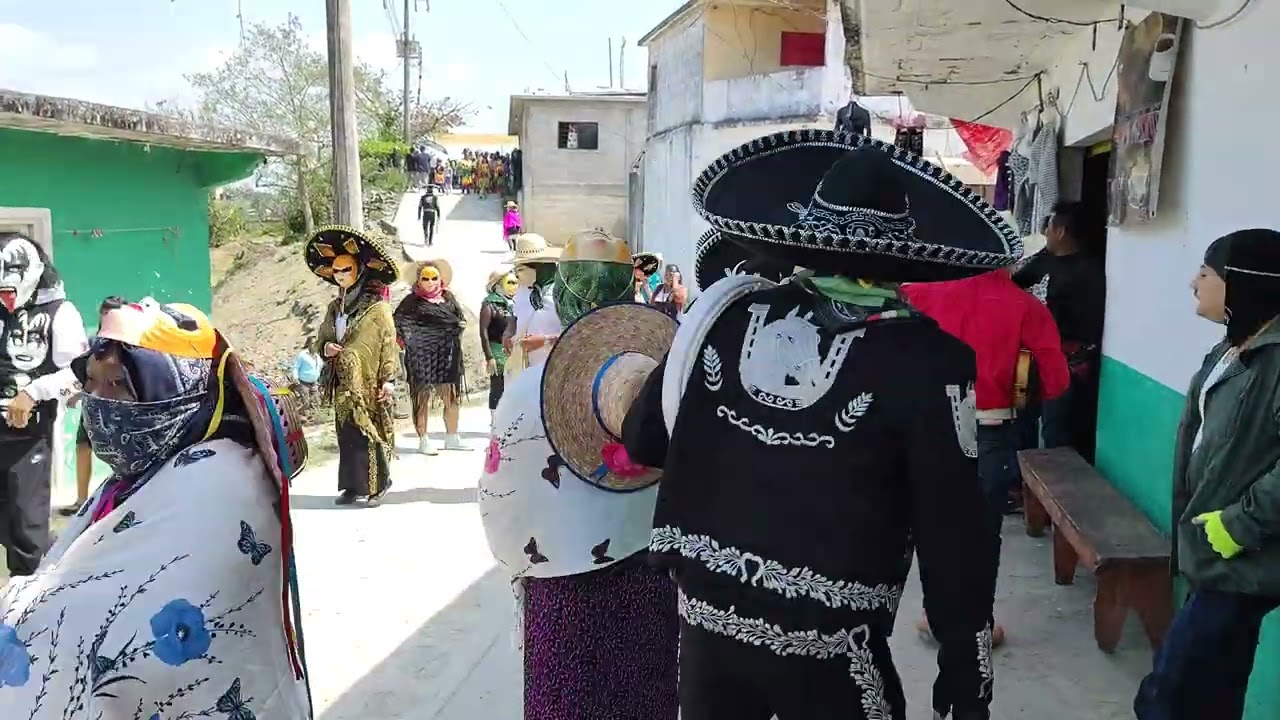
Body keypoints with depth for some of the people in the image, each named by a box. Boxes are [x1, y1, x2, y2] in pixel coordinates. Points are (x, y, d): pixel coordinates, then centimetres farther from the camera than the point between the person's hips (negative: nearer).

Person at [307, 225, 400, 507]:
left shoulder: (377, 306, -5)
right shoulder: (334, 307, 14)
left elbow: (389, 343, -8)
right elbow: (321, 338, 21)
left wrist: (389, 379, -14)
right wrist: (325, 348, -3)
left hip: (370, 385, -6)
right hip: (344, 385, 6)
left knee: (372, 436, -4)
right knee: (347, 437, 8)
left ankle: (376, 487, 4)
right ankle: (352, 485, 16)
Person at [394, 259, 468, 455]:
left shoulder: (448, 297, 10)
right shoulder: (412, 301, -1)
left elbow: (460, 317, 19)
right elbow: (397, 321, -5)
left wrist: (461, 324, 0)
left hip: (447, 355, 4)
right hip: (422, 356, -4)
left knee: (452, 396, 8)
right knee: (423, 398, 1)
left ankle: (452, 437, 21)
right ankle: (423, 440, 10)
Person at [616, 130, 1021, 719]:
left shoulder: (727, 315, -4)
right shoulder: (925, 359, -13)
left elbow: (644, 439, 6)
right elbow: (954, 532, -9)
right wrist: (965, 663, 2)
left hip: (707, 614, 4)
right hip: (829, 648, -3)